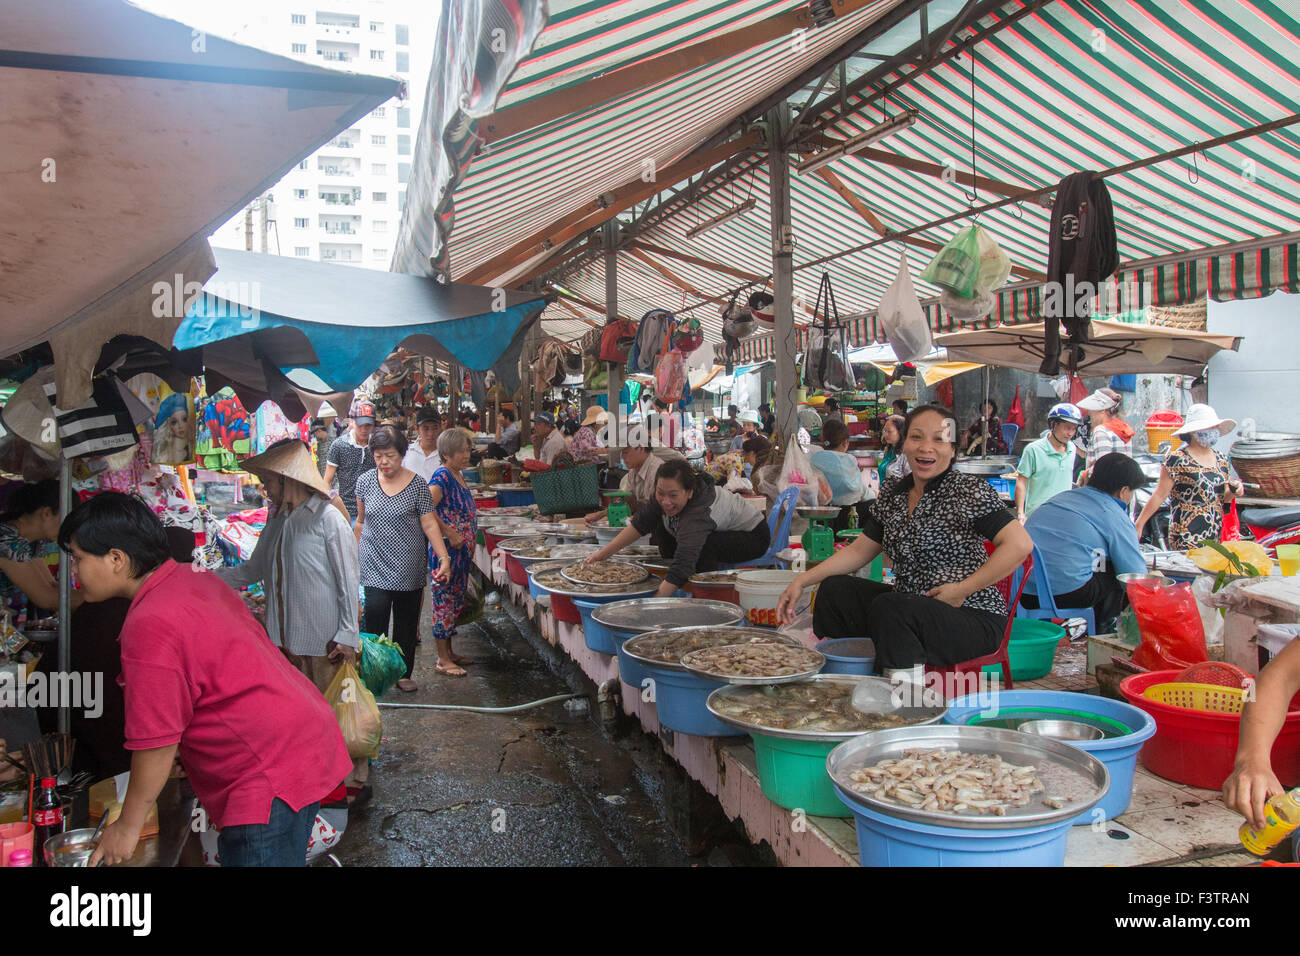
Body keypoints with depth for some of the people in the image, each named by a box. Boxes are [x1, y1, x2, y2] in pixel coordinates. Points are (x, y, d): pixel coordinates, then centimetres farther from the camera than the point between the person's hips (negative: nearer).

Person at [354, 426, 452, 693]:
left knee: (406, 622, 8)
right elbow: (361, 520, 15)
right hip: (375, 565, 1)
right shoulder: (365, 481, 2)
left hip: (408, 567, -1)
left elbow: (429, 524, -6)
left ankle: (403, 674, 21)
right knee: (375, 614, -12)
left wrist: (444, 558, -14)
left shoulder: (417, 484, -5)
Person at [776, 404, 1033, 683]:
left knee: (887, 607, -30)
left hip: (974, 619, -7)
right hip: (912, 606, 7)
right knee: (835, 590, -1)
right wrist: (802, 582, 4)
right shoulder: (893, 494, 8)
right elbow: (859, 550, 13)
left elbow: (1020, 545, -20)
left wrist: (961, 590, -20)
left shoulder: (969, 491, -12)